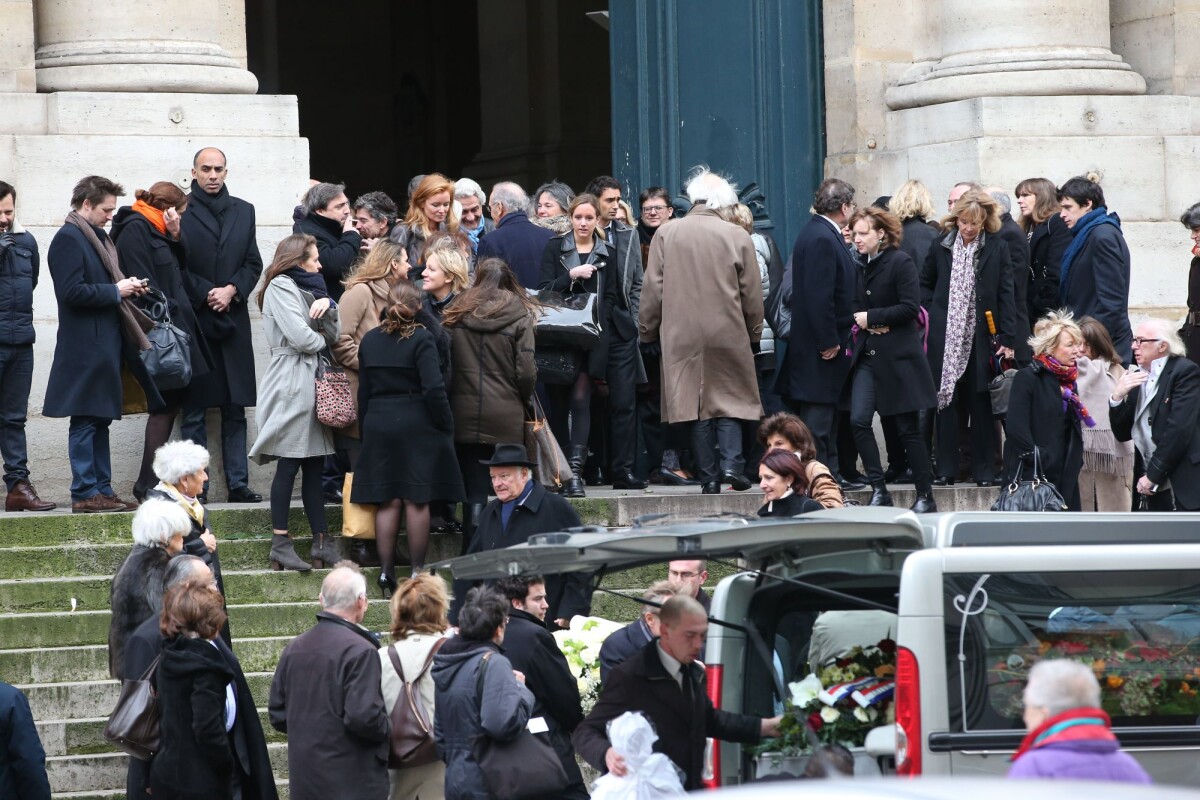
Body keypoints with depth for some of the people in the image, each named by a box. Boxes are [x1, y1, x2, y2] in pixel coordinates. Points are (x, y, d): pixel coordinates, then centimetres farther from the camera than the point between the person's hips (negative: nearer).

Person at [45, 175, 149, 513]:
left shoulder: (96, 238, 18)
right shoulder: (68, 239, -12)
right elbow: (72, 292, -21)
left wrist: (126, 288, 7)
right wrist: (115, 291, -14)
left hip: (105, 344, 10)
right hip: (85, 345, -10)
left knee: (100, 421, 11)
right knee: (85, 420, -7)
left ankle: (102, 490, 14)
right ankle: (85, 494, -5)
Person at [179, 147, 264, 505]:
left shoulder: (243, 211, 15)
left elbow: (253, 263, 12)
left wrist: (232, 290, -5)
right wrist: (205, 295, -12)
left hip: (233, 319, 4)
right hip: (193, 319, -4)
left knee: (235, 409, 4)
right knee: (194, 410, -2)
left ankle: (238, 484, 6)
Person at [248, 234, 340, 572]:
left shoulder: (307, 288, 22)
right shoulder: (281, 286, -6)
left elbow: (332, 335, 14)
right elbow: (300, 336, -17)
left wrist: (326, 306, -4)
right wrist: (321, 339, 3)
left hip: (312, 381, 9)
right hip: (291, 382, -9)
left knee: (315, 465, 7)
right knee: (289, 465, -9)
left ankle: (320, 540, 9)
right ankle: (280, 543, -8)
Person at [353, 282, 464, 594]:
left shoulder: (370, 340, 6)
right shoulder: (421, 339, -10)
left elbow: (363, 392, 11)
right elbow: (433, 389, -16)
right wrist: (446, 426, -7)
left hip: (378, 427, 4)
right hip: (416, 426, -4)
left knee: (387, 501, 5)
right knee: (417, 501, 0)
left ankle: (386, 572, 4)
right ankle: (418, 571, 2)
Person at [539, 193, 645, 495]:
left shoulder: (611, 253, 11)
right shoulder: (555, 249, 6)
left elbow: (612, 297, 12)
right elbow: (544, 291, -1)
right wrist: (571, 276, -15)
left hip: (616, 333, 3)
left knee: (623, 402, 2)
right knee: (579, 399, -12)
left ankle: (624, 471, 9)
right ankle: (574, 470, -16)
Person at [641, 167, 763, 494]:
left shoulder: (666, 234, -2)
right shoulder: (737, 237, -4)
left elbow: (653, 289, 0)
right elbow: (752, 294, 2)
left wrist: (648, 329, 10)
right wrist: (754, 332, 14)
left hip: (681, 334, 1)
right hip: (728, 333, -1)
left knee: (694, 400, 5)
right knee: (729, 398, 10)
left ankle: (709, 475, 4)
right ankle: (732, 462, -8)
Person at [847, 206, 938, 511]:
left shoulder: (900, 262, -9)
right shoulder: (861, 265, 10)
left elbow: (910, 306, -17)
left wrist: (871, 317, -14)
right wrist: (860, 322, -5)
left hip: (897, 357, -6)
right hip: (868, 356, 6)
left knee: (908, 429, 0)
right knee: (859, 420, -8)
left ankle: (925, 495, 9)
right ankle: (879, 490, -1)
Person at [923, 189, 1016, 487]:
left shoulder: (996, 248, -1)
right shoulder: (942, 246, 5)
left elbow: (1006, 294, -2)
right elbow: (924, 281, 19)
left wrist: (1006, 339, -7)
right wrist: (931, 310, 2)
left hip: (981, 337, -2)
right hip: (945, 337, 2)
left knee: (981, 404, 2)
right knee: (945, 400, 2)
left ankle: (984, 470, 8)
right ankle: (946, 470, 7)